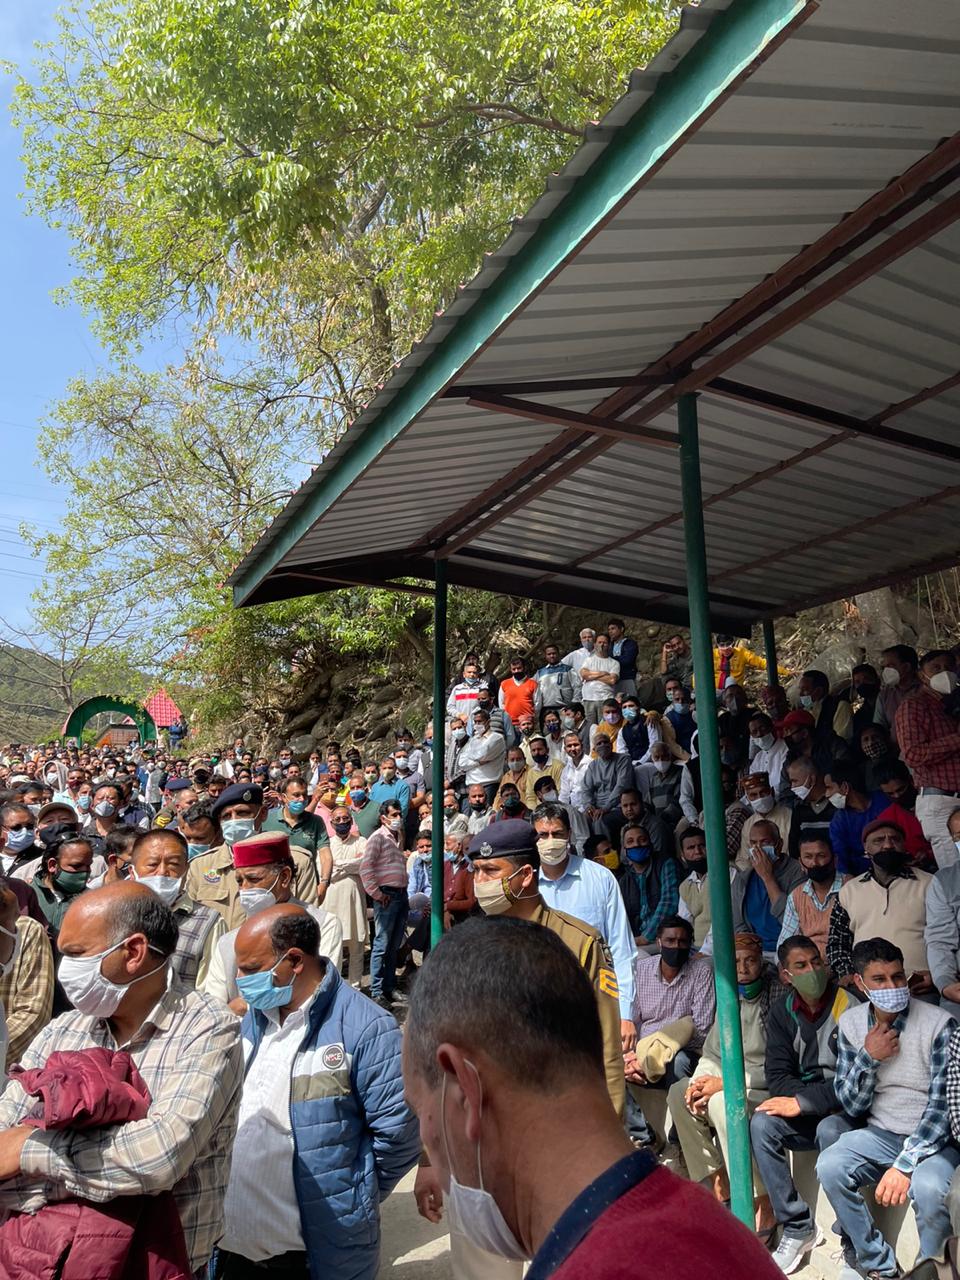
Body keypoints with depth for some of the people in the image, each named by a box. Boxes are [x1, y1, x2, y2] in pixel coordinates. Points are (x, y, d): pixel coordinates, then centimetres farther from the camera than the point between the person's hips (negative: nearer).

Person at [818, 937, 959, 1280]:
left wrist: (905, 1164, -27)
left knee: (928, 1187, -34)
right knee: (829, 1166, -23)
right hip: (880, 1134, 3)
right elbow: (852, 1106, -1)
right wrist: (868, 1057, -19)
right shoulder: (851, 1023, -2)